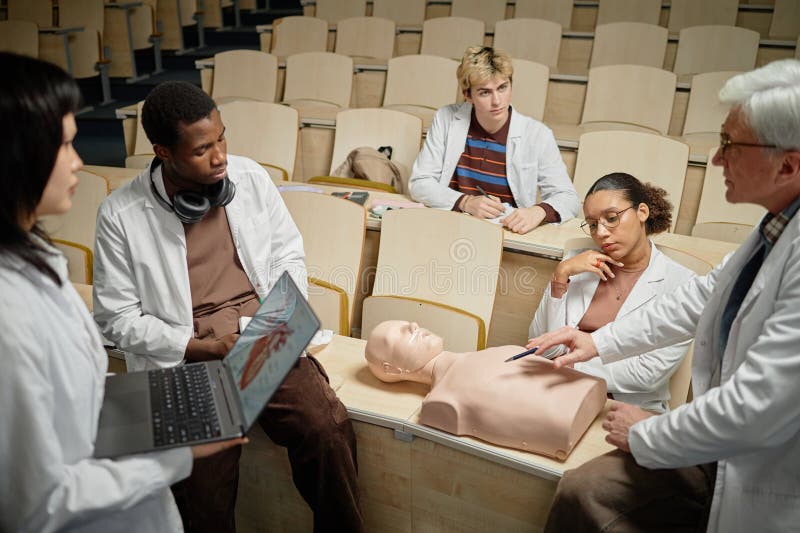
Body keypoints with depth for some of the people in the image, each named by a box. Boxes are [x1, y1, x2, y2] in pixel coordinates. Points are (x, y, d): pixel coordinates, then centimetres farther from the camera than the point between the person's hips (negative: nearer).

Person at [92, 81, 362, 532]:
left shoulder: (250, 177, 4)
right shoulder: (121, 215, -5)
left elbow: (289, 254, 13)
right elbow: (118, 318, -2)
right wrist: (207, 347, -12)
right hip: (184, 361, -2)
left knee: (329, 429, -21)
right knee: (204, 481, -22)